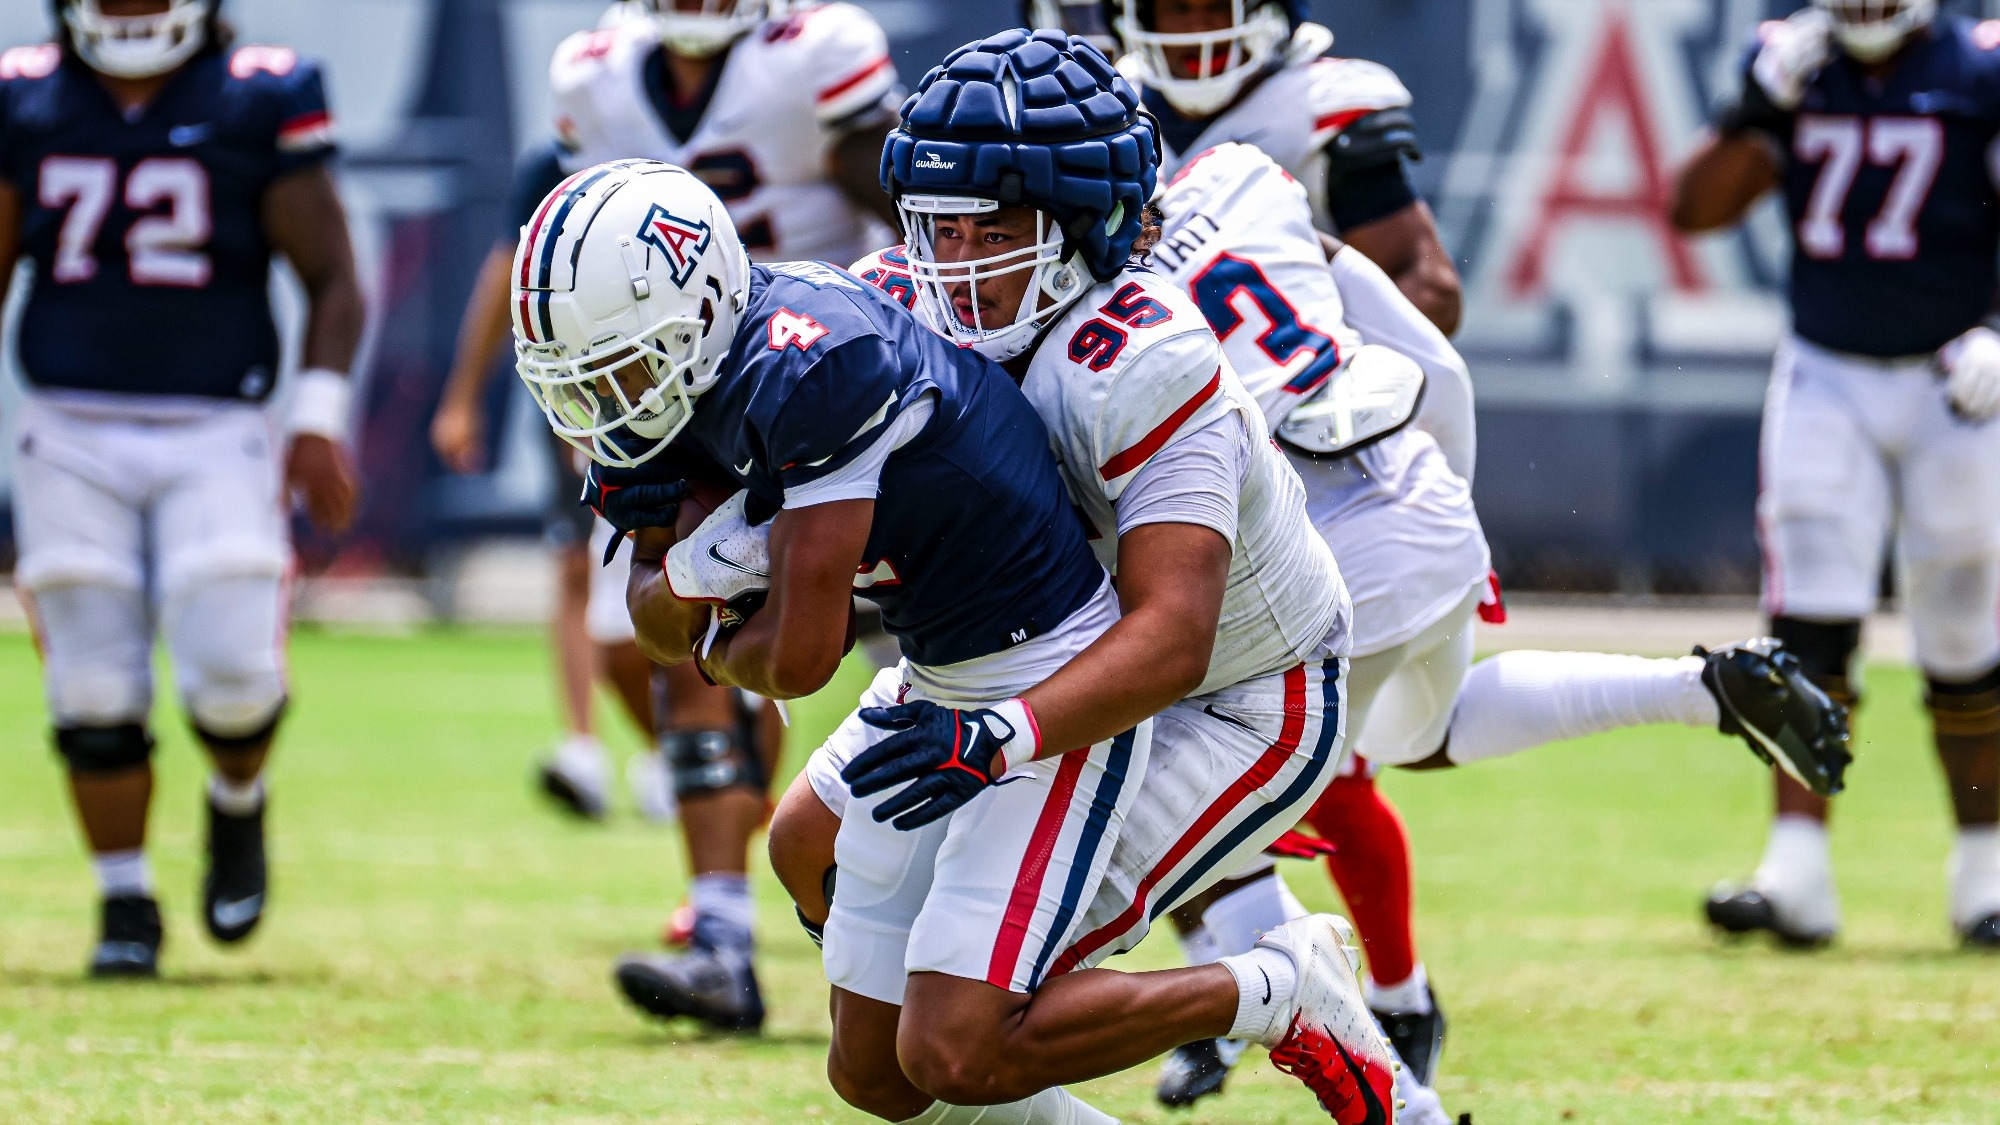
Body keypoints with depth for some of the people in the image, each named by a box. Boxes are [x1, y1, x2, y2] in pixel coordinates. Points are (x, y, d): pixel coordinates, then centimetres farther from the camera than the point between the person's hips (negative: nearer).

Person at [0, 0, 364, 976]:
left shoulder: (260, 105, -2)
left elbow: (332, 279, 2)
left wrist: (318, 420, -7)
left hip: (215, 437, -2)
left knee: (232, 671, -12)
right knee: (94, 696, -1)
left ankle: (238, 802, 21)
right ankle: (125, 905, 14)